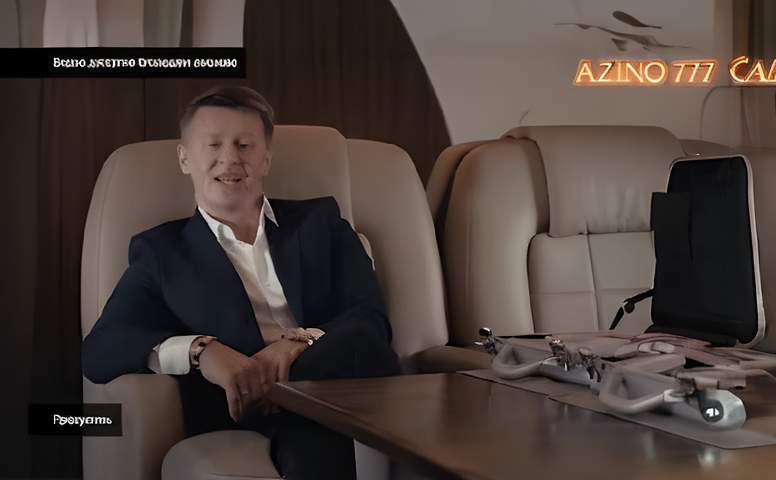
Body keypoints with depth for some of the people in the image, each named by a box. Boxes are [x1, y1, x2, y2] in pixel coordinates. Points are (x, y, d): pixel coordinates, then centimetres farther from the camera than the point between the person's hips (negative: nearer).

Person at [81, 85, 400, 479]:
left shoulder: (320, 220, 22)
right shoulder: (162, 250, 17)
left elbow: (371, 322, 9)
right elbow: (98, 351, 2)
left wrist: (301, 344, -14)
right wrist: (201, 350, -17)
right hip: (247, 416, -4)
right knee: (313, 444, -40)